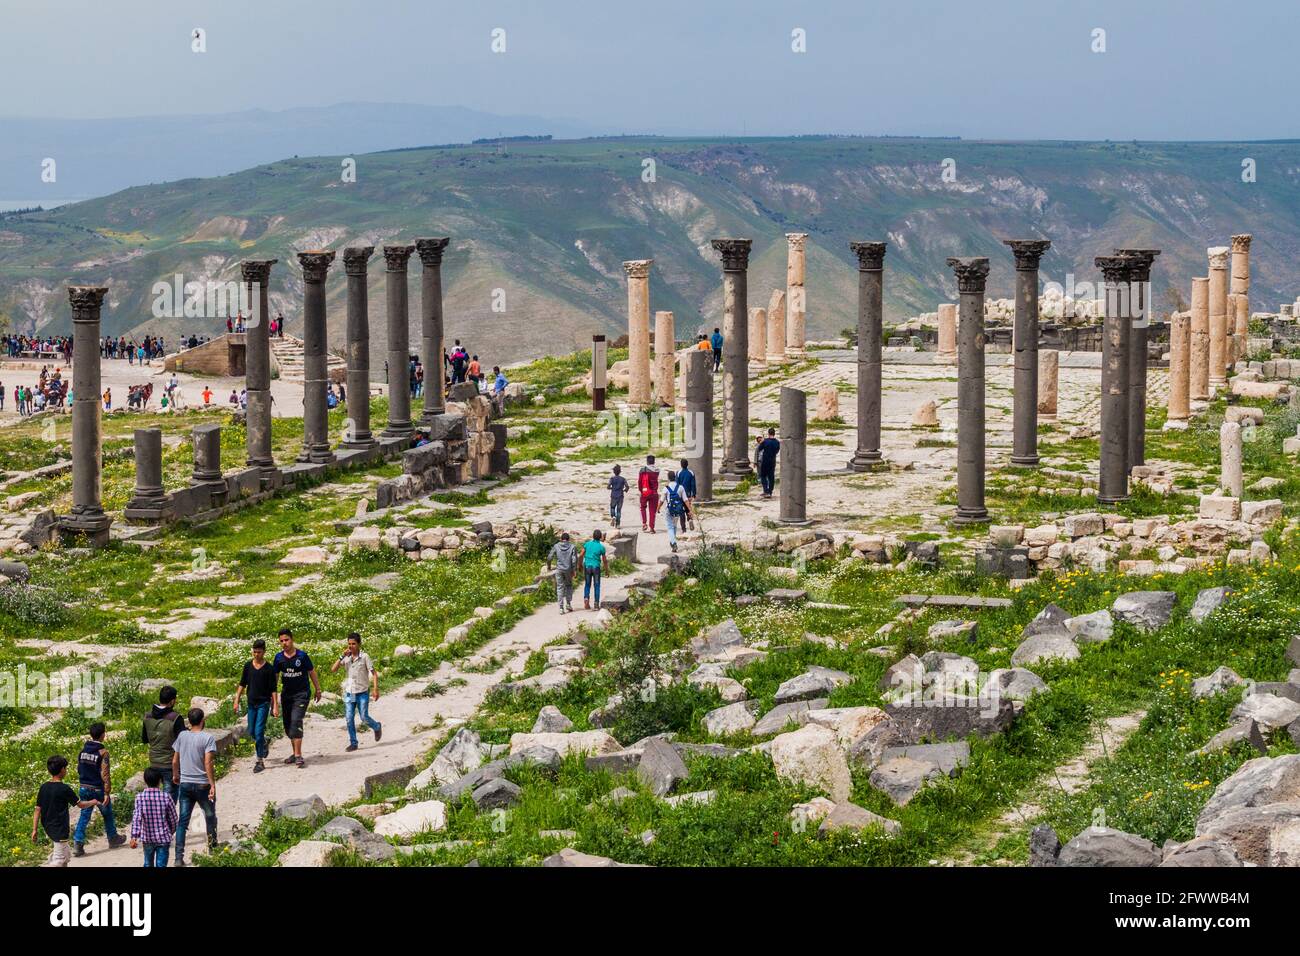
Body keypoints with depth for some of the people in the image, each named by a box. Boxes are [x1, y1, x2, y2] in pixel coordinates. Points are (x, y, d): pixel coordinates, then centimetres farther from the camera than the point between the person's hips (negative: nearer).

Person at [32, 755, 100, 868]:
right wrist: (92, 802, 14)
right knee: (58, 861, -3)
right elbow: (80, 804, -5)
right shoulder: (64, 789, -15)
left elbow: (38, 810, 2)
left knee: (66, 858, 21)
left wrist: (34, 830, 6)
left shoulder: (44, 787, 1)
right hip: (59, 830, -8)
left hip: (48, 828, 8)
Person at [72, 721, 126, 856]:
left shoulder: (83, 749, 1)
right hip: (98, 789, -4)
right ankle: (113, 838, 33)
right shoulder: (103, 752, -17)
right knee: (107, 814, 17)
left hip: (84, 788, 4)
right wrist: (107, 793, -20)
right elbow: (105, 774, -21)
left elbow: (79, 769, 11)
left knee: (84, 815, 8)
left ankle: (77, 844, -5)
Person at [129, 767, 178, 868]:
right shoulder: (165, 797, -7)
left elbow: (137, 818, -17)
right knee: (161, 864, -1)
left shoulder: (140, 797, -8)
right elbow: (174, 819, 0)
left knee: (148, 864, 19)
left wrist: (134, 837, -18)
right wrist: (171, 832, 18)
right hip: (164, 838, -1)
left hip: (147, 838, 1)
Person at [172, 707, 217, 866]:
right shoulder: (208, 738, -12)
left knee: (182, 821, 4)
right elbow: (208, 763, -19)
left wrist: (175, 775, 26)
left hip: (185, 784, 3)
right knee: (210, 817, 17)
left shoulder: (182, 736, 1)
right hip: (202, 785, -3)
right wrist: (212, 785, -16)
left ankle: (179, 857, -2)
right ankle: (213, 851, 29)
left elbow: (175, 760, 8)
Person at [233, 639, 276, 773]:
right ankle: (264, 745, 41)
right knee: (252, 732, 11)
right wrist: (236, 701, 6)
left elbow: (273, 689, -5)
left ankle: (260, 761, -6)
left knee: (259, 731, -11)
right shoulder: (248, 665, 3)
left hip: (264, 703, -5)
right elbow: (242, 684, 10)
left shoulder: (269, 668, -7)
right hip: (251, 703, 5)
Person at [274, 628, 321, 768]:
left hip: (302, 694, -5)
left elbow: (312, 672, 1)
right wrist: (273, 698, 4)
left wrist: (318, 690, 8)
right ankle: (295, 752, 27)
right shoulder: (279, 657, 0)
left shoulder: (302, 655, -10)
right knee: (287, 725, 10)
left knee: (296, 721, -18)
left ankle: (298, 756, -19)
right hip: (286, 694, 5)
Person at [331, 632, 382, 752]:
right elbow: (332, 670, -5)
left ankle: (377, 727, 28)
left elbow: (374, 673, -8)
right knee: (349, 719, -1)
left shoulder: (364, 657, -9)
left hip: (362, 693, -4)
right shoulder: (346, 657, 1)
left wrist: (375, 689, -16)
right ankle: (353, 743, 9)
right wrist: (341, 656, -14)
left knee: (364, 717, -3)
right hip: (349, 692, 4)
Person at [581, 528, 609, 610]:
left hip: (587, 566, 1)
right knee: (596, 586, 9)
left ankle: (586, 599, -10)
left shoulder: (587, 544, -2)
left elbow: (581, 555, -1)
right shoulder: (601, 547, -6)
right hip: (596, 567, -1)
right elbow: (604, 560, -2)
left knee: (587, 585, 13)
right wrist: (607, 570, 10)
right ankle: (596, 604, 7)